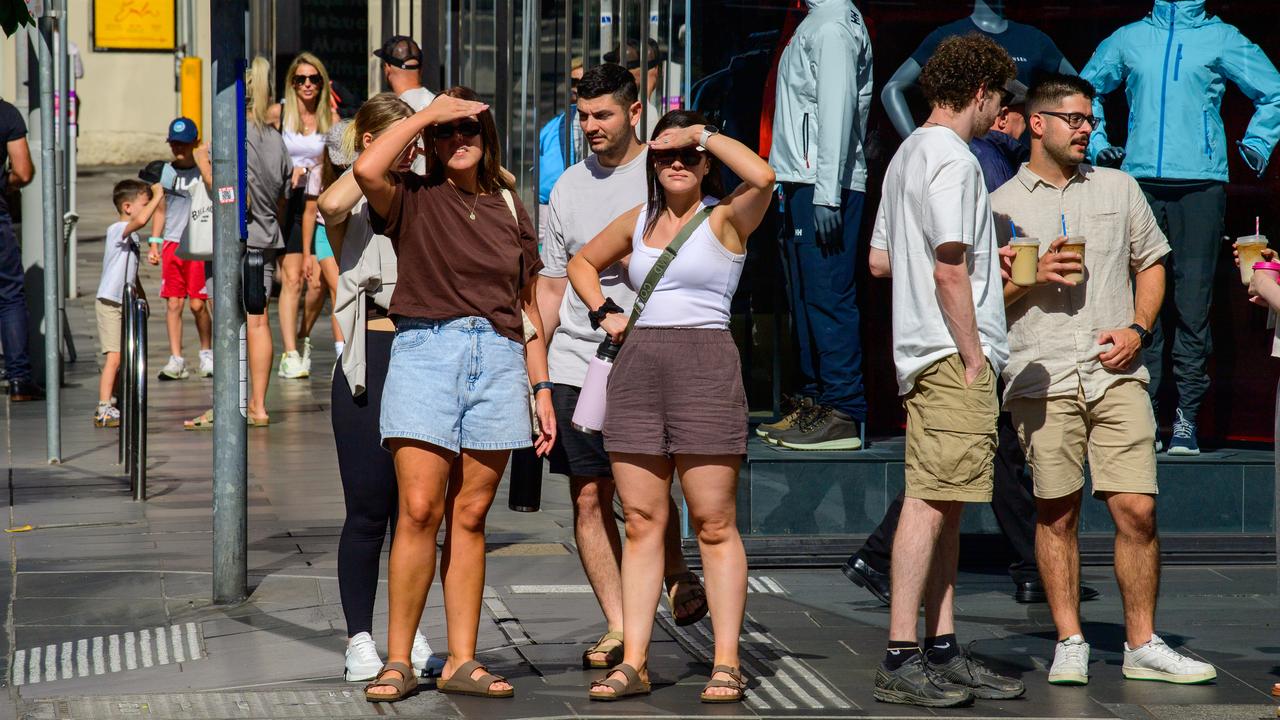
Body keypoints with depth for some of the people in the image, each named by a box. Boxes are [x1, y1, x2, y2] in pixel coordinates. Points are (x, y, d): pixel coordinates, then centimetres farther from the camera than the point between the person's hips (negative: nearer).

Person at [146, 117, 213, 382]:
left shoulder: (205, 168, 1)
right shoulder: (166, 171, 12)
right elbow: (160, 210, 18)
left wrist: (202, 162, -20)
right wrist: (153, 243, 12)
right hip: (172, 243, 3)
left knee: (198, 303, -4)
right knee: (173, 303, -2)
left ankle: (207, 353, 17)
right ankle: (176, 360, 1)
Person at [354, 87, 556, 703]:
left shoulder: (508, 207, 17)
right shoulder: (413, 199, 5)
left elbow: (527, 306, 19)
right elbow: (368, 170, -18)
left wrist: (541, 387, 14)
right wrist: (426, 113, -6)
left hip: (498, 358, 3)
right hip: (425, 350, -3)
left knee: (469, 516, 4)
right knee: (420, 509, -11)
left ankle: (461, 661, 8)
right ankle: (397, 661, -5)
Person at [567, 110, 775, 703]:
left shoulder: (724, 217, 0)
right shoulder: (638, 221, 16)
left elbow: (762, 177, -22)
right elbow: (582, 262, 32)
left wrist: (702, 133, -10)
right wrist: (603, 312, 14)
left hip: (705, 367, -5)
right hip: (636, 367, 5)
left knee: (714, 522, -5)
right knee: (641, 522, 4)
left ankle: (726, 663, -3)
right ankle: (633, 661, 5)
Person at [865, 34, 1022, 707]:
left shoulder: (907, 155, 19)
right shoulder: (953, 159, -12)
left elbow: (878, 259, 23)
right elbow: (949, 272, -19)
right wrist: (971, 354, -15)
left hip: (919, 352, 10)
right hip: (952, 354, -10)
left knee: (943, 504, 11)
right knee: (931, 502, -10)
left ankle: (943, 651, 15)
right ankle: (901, 659, -11)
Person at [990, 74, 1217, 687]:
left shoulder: (1118, 188, 15)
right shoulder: (1002, 206, 7)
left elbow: (1151, 263, 20)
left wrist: (1138, 330, 4)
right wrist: (1034, 278, -9)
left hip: (1116, 374, 2)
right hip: (1042, 378, -1)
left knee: (1137, 509, -5)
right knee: (1056, 514, 1)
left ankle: (1142, 647, 4)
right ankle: (1069, 644, 10)